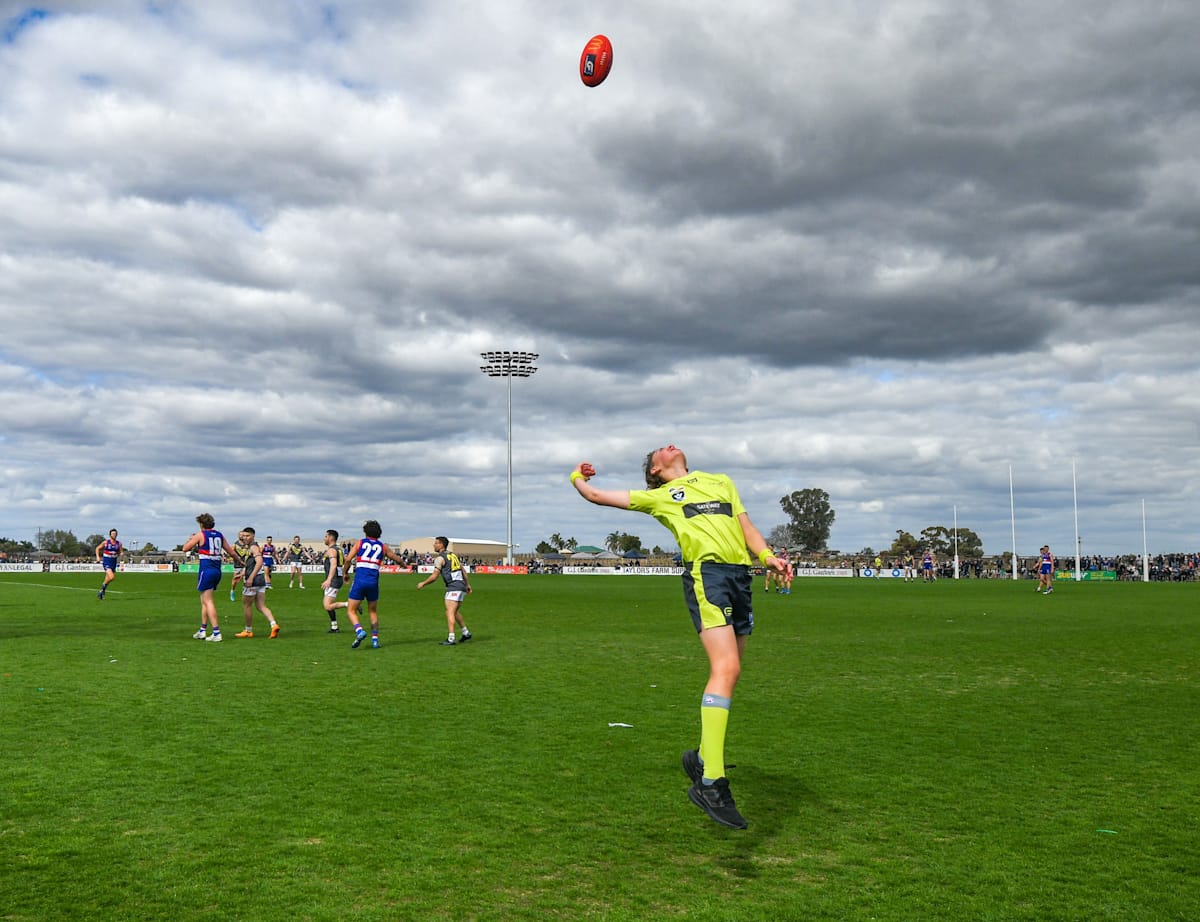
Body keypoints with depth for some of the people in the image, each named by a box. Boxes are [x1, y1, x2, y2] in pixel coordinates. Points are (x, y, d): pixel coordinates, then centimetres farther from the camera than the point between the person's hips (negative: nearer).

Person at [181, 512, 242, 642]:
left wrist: (190, 539, 18)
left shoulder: (200, 535, -6)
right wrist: (239, 561, 32)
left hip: (206, 569, -6)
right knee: (204, 600, 17)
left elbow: (185, 548, -1)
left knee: (208, 601, -6)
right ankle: (202, 631, 19)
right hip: (217, 570, 7)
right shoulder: (219, 535, 10)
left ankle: (216, 633, -13)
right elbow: (231, 552, 14)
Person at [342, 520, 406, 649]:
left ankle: (359, 631, -18)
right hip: (374, 581, 2)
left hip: (360, 580, -2)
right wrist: (403, 563, 43)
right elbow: (398, 559, 21)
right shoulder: (383, 546, 12)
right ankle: (375, 639, 13)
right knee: (373, 611, 19)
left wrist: (345, 573, 15)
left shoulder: (360, 542, 7)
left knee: (351, 611, 6)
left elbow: (348, 560, -2)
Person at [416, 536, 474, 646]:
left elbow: (434, 576, -9)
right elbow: (463, 570, 21)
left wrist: (423, 583, 4)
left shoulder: (440, 558, -6)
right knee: (455, 612, 21)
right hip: (461, 586, 9)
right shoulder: (453, 555, 19)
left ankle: (450, 639, -18)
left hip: (454, 587, -9)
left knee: (450, 612, -11)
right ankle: (466, 633, 25)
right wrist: (468, 585, 25)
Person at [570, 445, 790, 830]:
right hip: (706, 571, -5)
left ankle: (701, 758, 22)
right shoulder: (657, 496, 19)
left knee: (727, 672, 5)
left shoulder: (721, 481, 31)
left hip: (740, 575, 5)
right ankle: (711, 783, -24)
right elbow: (596, 495, 23)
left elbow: (747, 526, 23)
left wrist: (766, 556, 3)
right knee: (726, 668, -20)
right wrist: (577, 477, 44)